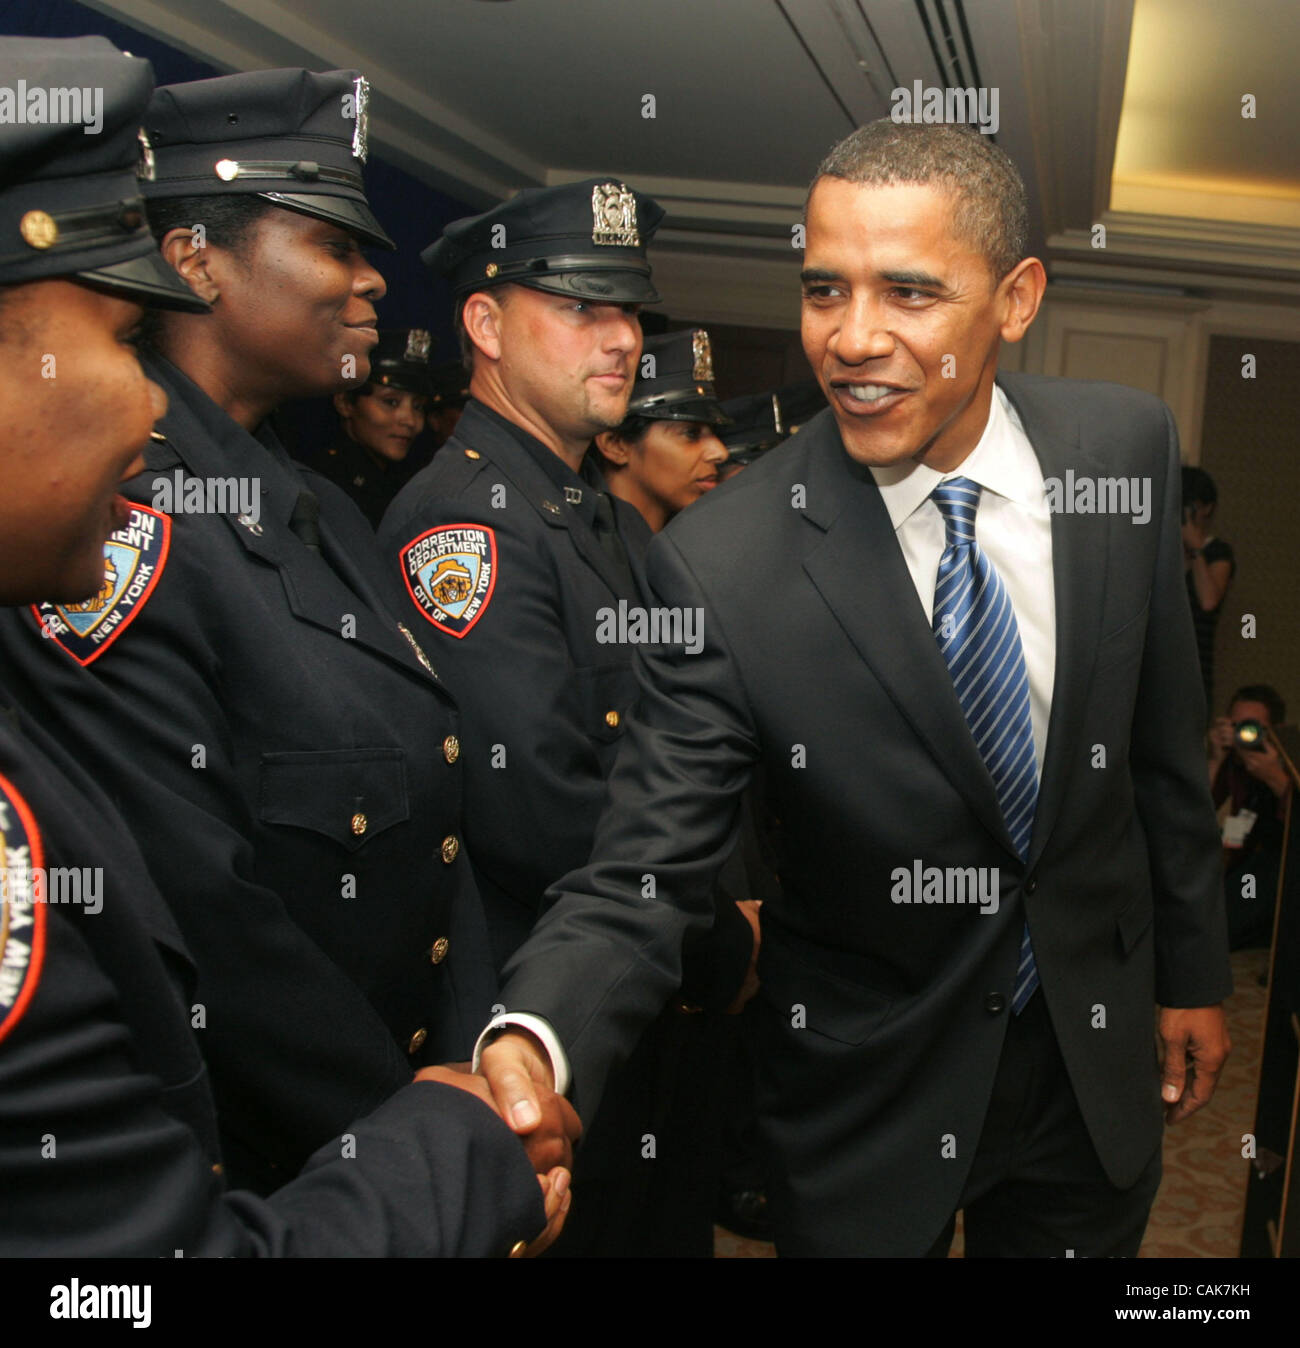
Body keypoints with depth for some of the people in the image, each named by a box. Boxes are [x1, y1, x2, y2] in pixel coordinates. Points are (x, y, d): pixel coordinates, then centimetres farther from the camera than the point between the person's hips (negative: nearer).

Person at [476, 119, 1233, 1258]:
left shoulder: (1127, 446, -12)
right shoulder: (720, 566, -25)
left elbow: (1162, 739, -1)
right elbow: (644, 876, -22)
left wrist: (1193, 968, 8)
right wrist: (531, 1040, -42)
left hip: (1098, 1050, 4)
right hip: (868, 1095, -3)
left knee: (1085, 1235, 26)